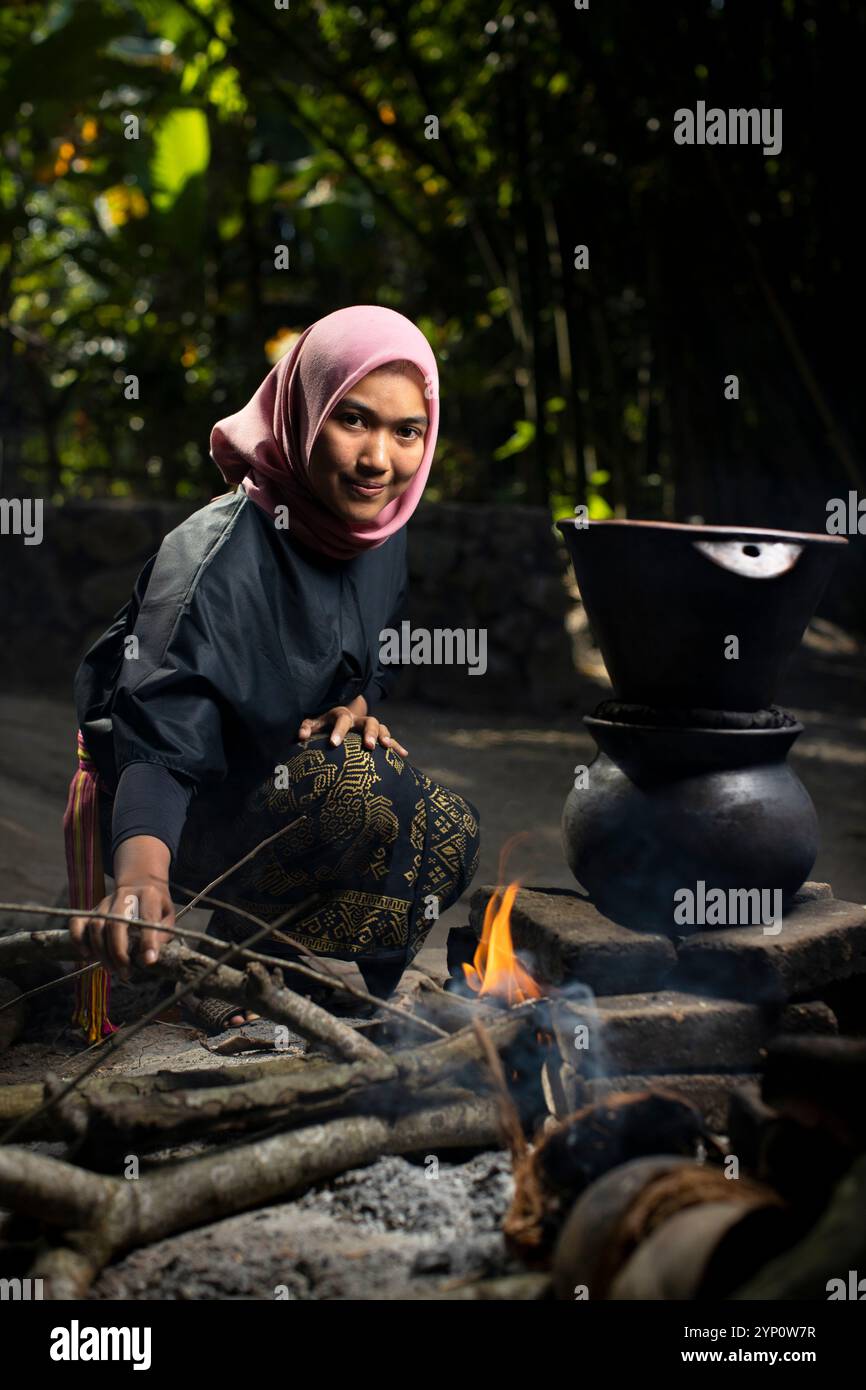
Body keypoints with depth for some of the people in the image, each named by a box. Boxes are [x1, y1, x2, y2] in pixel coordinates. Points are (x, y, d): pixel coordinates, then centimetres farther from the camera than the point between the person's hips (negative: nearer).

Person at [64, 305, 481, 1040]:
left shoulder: (380, 531, -6)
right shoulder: (218, 555, -29)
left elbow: (373, 658, 14)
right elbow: (163, 744, -39)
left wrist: (358, 706, -11)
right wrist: (141, 875, -58)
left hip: (289, 772, 8)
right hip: (187, 813, -8)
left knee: (451, 835, -4)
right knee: (360, 795, -32)